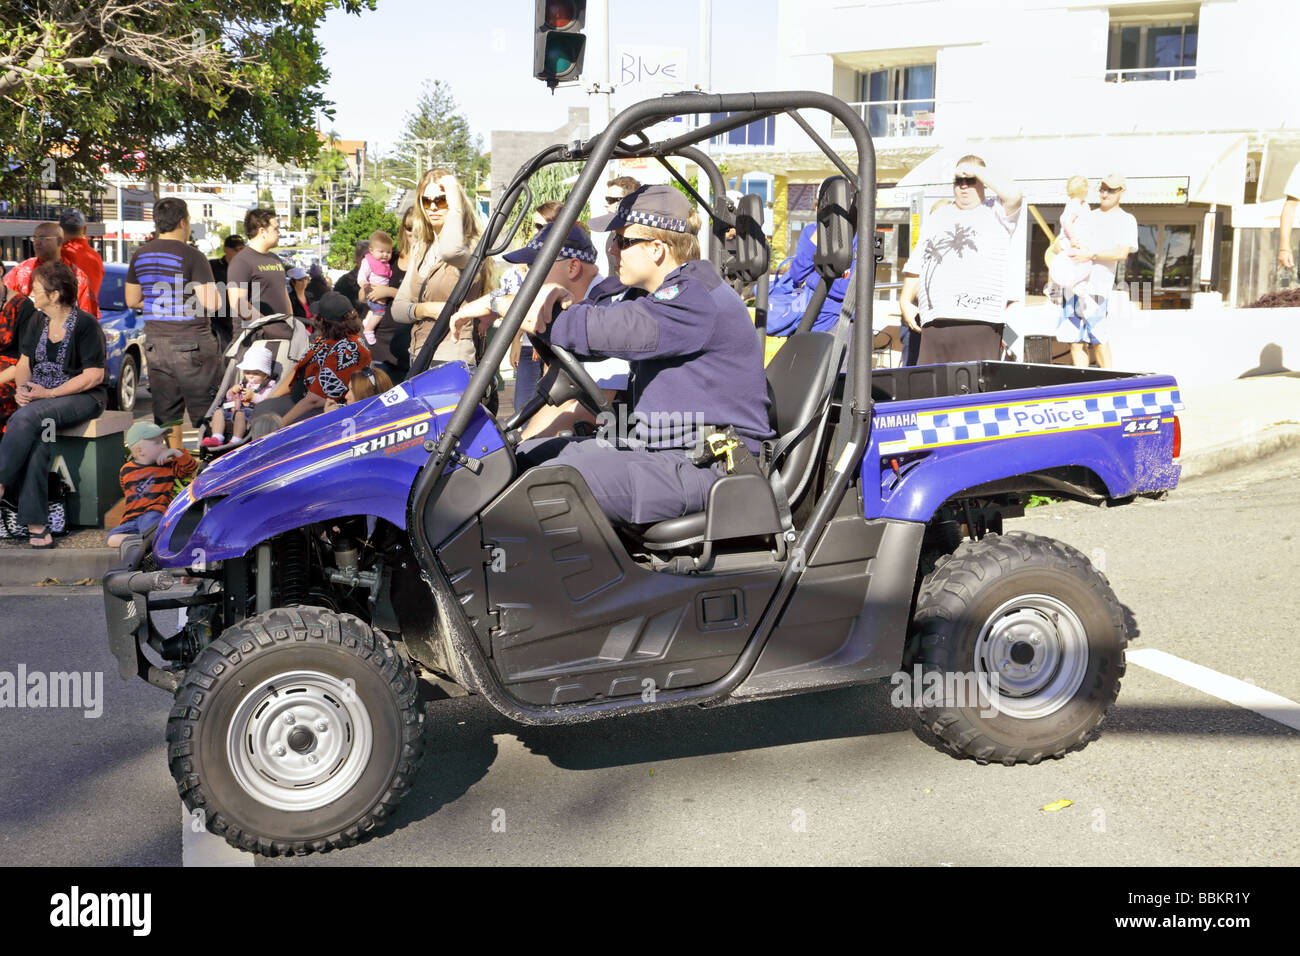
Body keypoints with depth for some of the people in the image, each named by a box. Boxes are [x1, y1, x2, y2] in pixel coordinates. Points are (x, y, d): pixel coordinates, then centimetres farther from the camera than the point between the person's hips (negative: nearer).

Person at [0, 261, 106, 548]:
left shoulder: (86, 324, -8)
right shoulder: (37, 321, 12)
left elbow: (94, 376, -12)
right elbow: (24, 364, 17)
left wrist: (50, 393, -17)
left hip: (81, 396, -4)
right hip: (39, 395, 4)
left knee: (28, 417, -35)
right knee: (36, 437, -29)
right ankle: (35, 524, -33)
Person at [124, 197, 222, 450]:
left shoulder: (140, 256, 9)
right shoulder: (191, 256, -11)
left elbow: (132, 301, 13)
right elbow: (210, 303, -17)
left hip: (155, 343, 6)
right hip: (191, 342, -6)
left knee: (166, 410, 11)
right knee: (204, 409, 1)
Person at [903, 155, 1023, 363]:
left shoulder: (995, 213, 11)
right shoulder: (934, 220, 23)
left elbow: (1013, 194, -12)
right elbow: (915, 268, 24)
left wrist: (976, 170, -3)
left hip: (980, 322, -4)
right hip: (934, 323, 4)